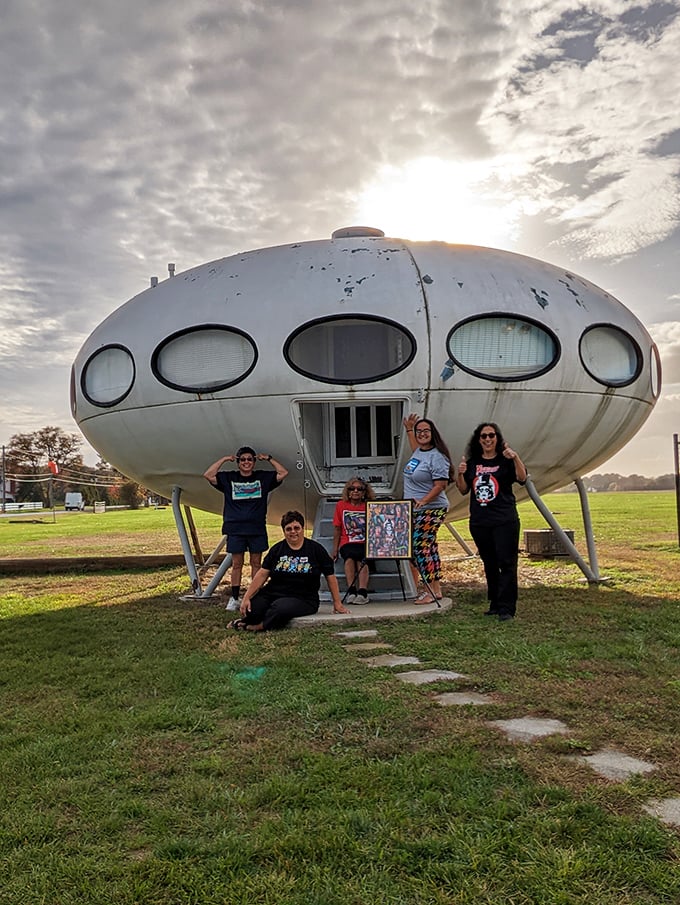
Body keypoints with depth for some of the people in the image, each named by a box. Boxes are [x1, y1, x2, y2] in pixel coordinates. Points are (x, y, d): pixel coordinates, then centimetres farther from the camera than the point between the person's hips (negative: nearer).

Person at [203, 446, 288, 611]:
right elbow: (208, 475, -2)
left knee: (256, 563, 6)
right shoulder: (229, 478, 6)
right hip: (235, 529, 0)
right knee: (236, 564, 4)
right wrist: (223, 460, -1)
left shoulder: (263, 478, 7)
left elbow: (283, 473, 3)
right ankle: (235, 599, 10)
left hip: (257, 529, 0)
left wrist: (268, 458, 3)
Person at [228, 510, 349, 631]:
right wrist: (246, 597, -5)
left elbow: (330, 576, 7)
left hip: (302, 598, -3)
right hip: (272, 593, 3)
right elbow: (262, 574, 5)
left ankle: (261, 625, -7)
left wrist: (337, 603, 7)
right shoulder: (277, 549, 10)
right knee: (250, 609, -25)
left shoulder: (316, 549, 4)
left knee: (280, 608, -36)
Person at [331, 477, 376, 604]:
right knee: (350, 555, -34)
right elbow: (337, 529, 13)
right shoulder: (341, 505, 12)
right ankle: (351, 590, -39)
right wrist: (335, 550, 9)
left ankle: (362, 591, -43)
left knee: (362, 559, -33)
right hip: (347, 543, 1)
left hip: (366, 543, 0)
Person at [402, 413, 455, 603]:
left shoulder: (437, 457, -15)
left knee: (421, 546, -11)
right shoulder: (419, 452, 12)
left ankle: (434, 591, -3)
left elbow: (440, 485, -20)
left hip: (430, 510, -9)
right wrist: (408, 429, 37)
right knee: (422, 547, 11)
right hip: (414, 510, 9)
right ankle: (430, 589, 19)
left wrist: (423, 501, -29)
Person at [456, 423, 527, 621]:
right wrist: (461, 474, -6)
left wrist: (516, 458, -30)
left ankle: (507, 608, -4)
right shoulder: (472, 463, 11)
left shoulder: (505, 461, -1)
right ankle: (495, 604, 23)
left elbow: (522, 478, -17)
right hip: (479, 522, 5)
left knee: (506, 563, -6)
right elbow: (463, 490, 11)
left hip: (505, 521, -5)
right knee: (489, 564, 13)